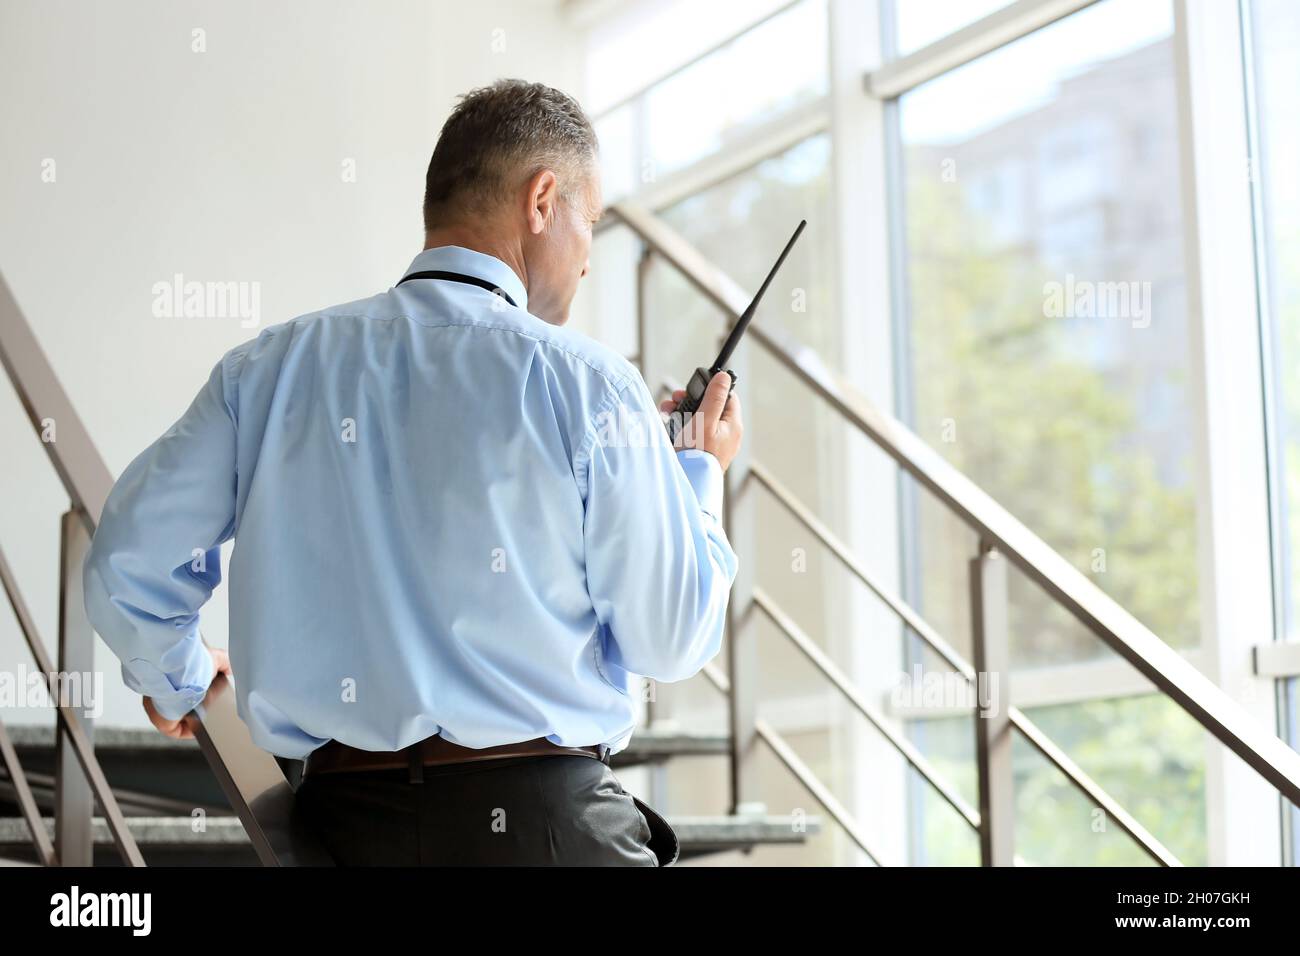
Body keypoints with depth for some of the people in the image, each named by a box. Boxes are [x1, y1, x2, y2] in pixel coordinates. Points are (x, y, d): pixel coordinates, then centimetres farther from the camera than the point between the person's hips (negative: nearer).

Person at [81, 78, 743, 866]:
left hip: (343, 818, 5)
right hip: (544, 819, -4)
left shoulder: (271, 368, 6)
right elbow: (673, 641, -1)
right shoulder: (587, 385, -5)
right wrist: (703, 472, 15)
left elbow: (127, 565, 7)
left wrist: (175, 677, 28)